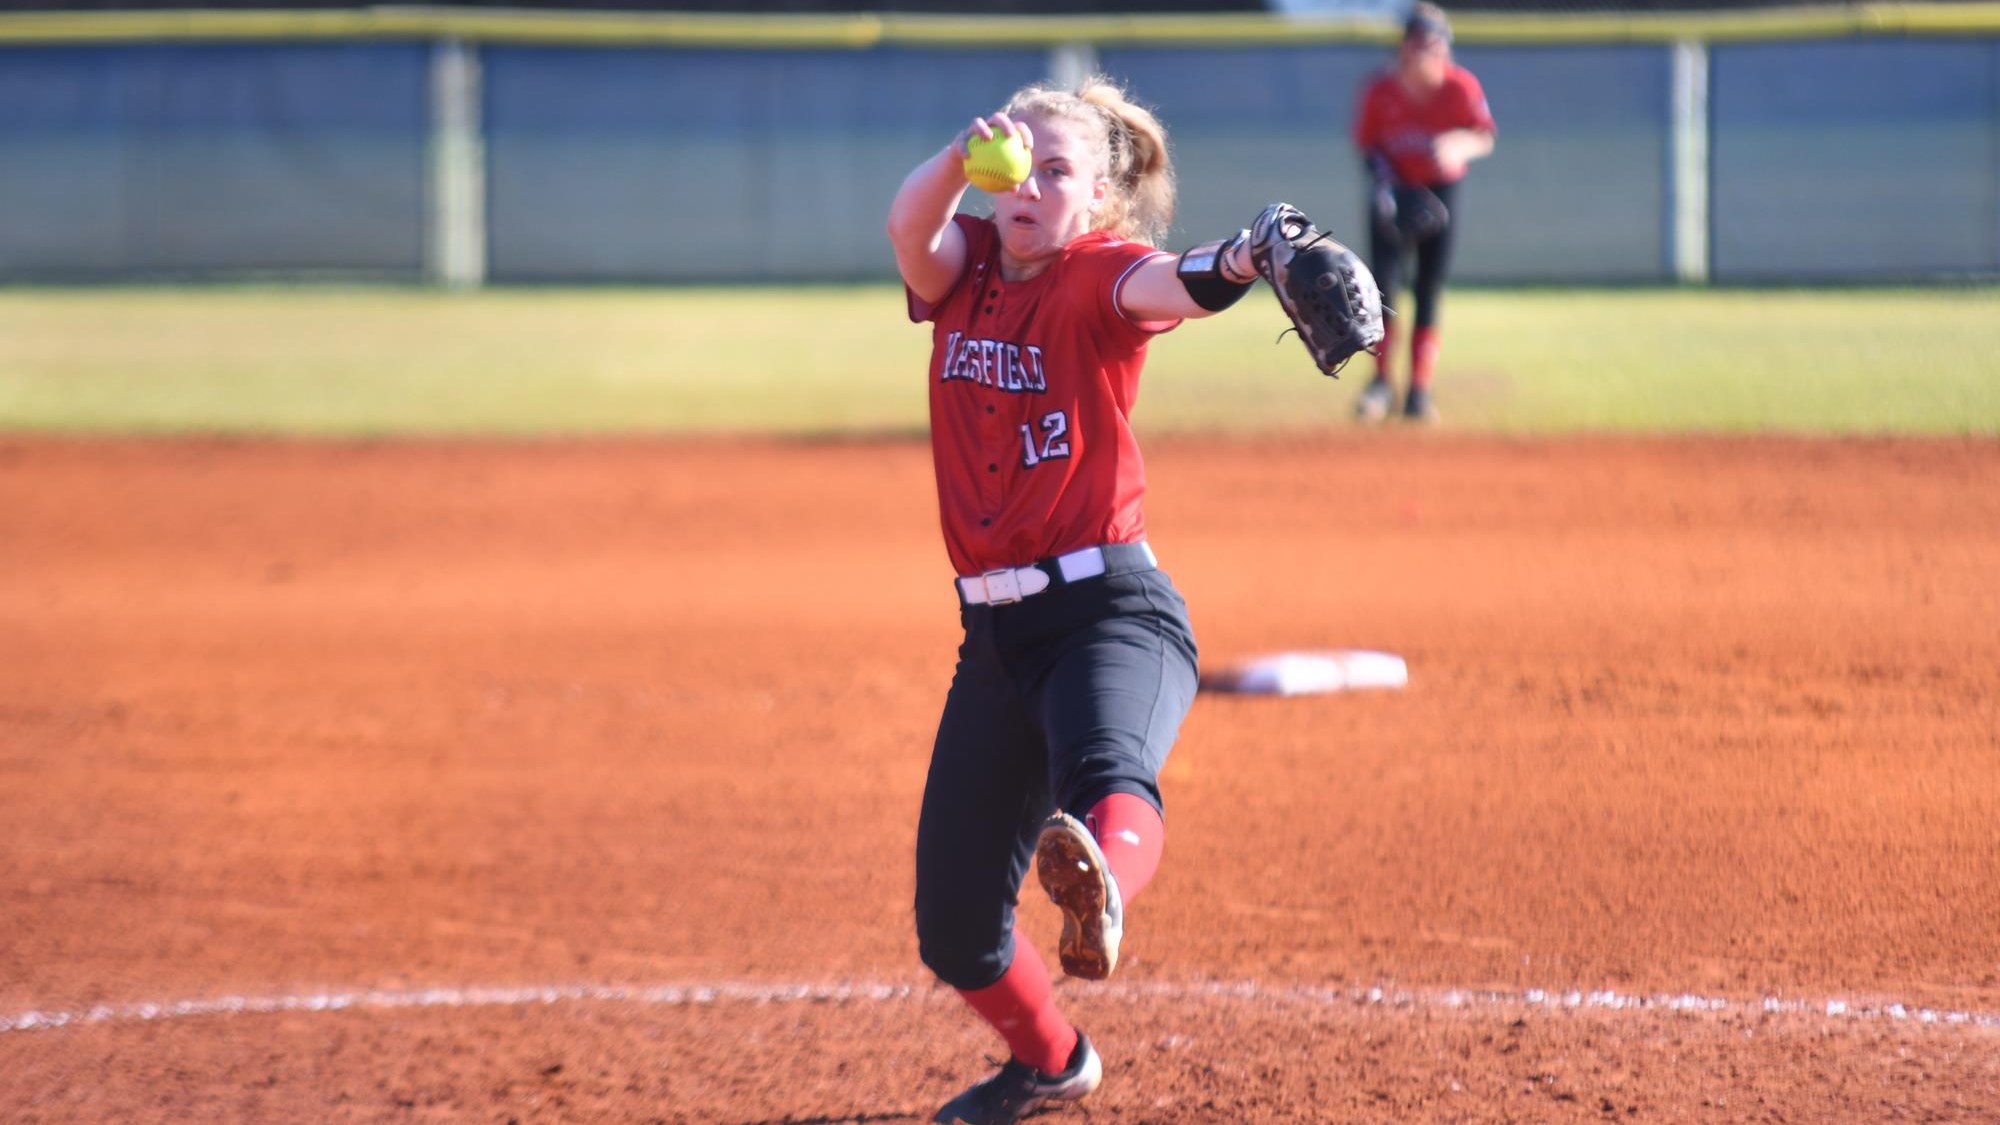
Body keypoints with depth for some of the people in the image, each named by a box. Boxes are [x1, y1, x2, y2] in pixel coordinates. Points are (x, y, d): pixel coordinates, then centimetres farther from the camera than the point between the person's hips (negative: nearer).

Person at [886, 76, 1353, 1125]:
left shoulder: (1098, 275, -4)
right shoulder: (962, 269, 10)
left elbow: (1156, 285, -28)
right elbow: (910, 225, -14)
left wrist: (1223, 269, -52)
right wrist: (964, 155, -35)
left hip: (1110, 610, -6)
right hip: (995, 633, 6)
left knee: (1106, 773, -40)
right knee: (952, 924, 12)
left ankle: (1098, 888, -72)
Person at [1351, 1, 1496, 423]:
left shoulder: (1461, 87, -12)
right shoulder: (1380, 90, -10)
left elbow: (1485, 137, -15)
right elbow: (1366, 144, -1)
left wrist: (1459, 146, -37)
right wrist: (1382, 182, -19)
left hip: (1439, 193, 0)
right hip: (1394, 191, 0)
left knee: (1429, 291, 1)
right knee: (1382, 284, -11)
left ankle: (1420, 390, 7)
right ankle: (1382, 383, -2)